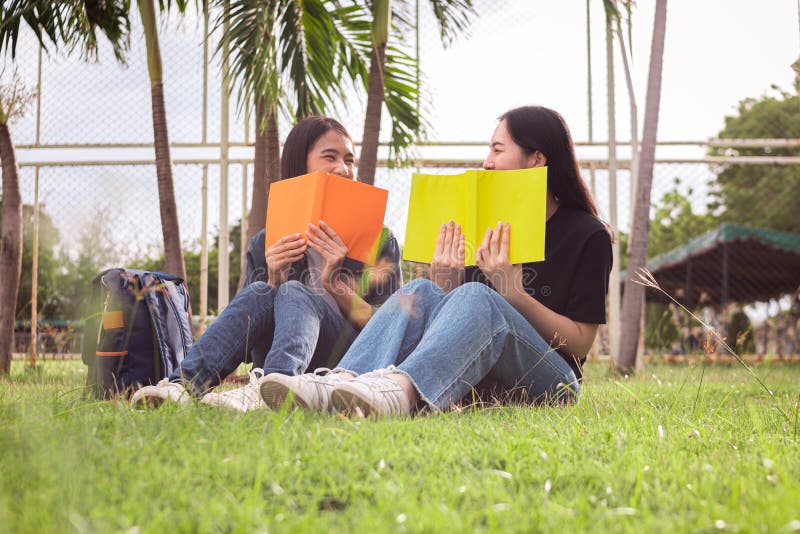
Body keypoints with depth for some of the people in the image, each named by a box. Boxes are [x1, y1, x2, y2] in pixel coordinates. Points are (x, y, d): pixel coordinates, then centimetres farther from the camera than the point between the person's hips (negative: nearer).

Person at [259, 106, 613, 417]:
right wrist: (445, 282, -9)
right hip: (475, 382, 5)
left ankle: (398, 389, -60)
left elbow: (580, 343, -5)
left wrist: (513, 293, -18)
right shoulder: (485, 225, 16)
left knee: (477, 297, -32)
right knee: (422, 291, -21)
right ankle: (341, 384, -47)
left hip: (547, 379, -4)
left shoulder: (589, 235, 1)